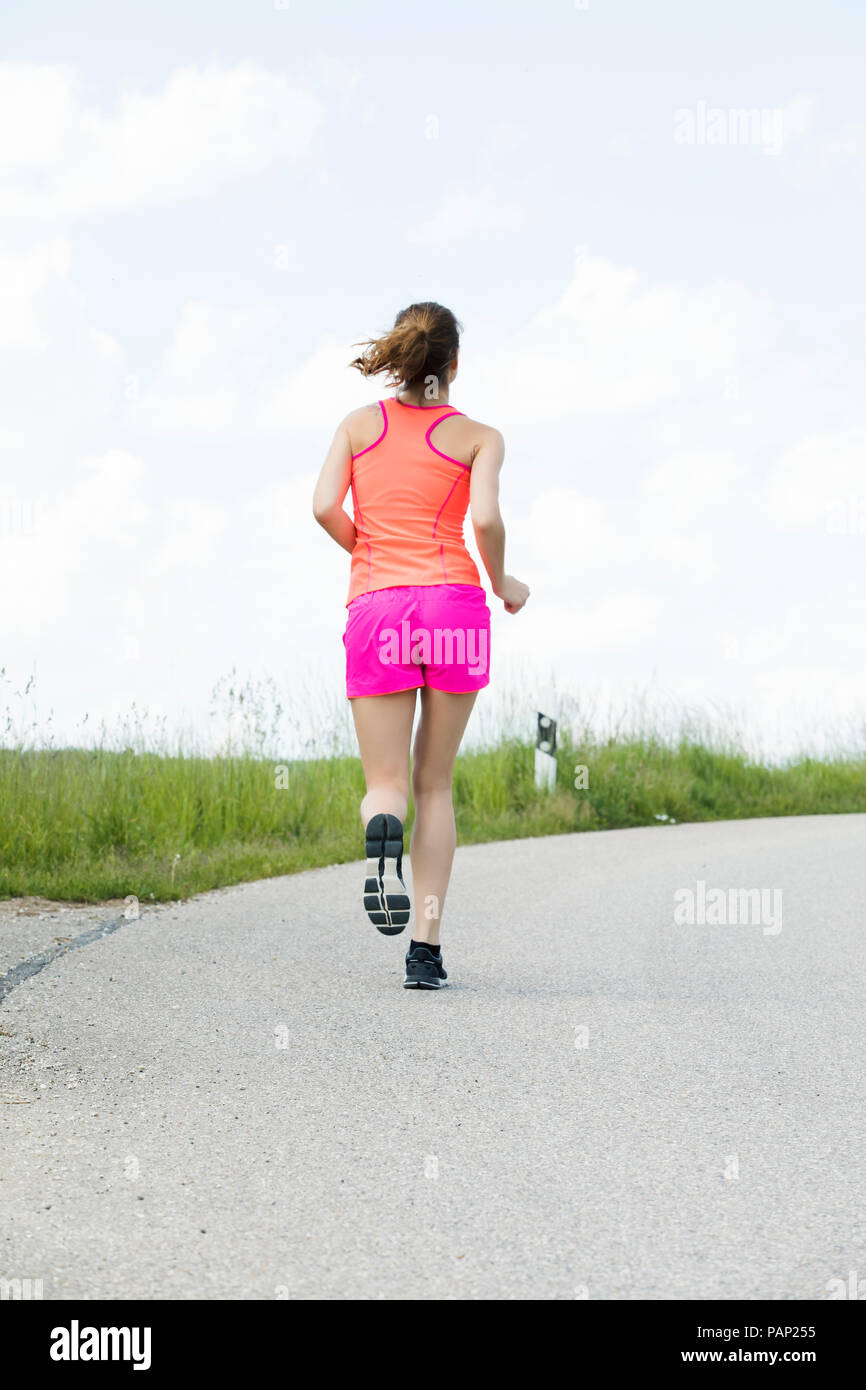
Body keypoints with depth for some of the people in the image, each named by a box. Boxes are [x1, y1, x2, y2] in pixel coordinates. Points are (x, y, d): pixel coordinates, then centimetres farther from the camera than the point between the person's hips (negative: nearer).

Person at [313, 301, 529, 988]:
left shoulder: (359, 425, 14)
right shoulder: (478, 436, 8)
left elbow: (325, 507, 1)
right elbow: (485, 518, -9)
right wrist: (503, 584, 9)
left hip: (376, 608, 1)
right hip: (454, 603, -1)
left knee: (387, 785, 5)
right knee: (435, 783, 11)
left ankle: (384, 835, -34)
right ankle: (427, 949, 3)